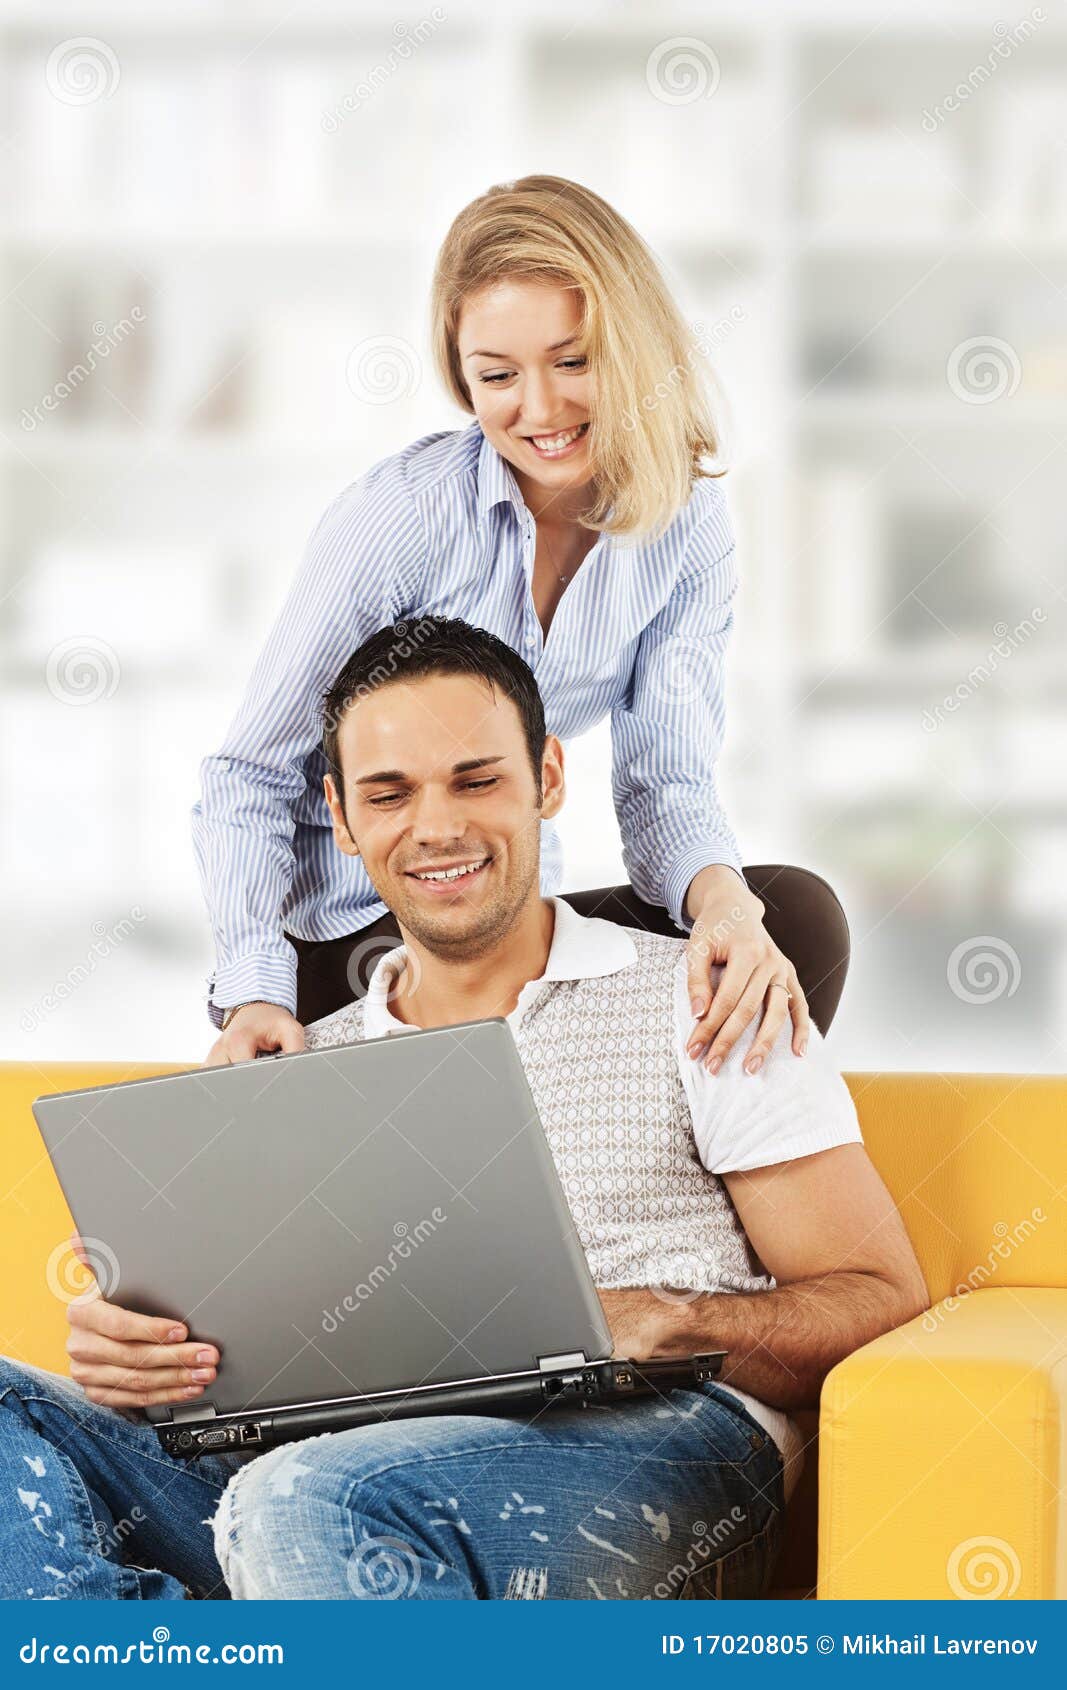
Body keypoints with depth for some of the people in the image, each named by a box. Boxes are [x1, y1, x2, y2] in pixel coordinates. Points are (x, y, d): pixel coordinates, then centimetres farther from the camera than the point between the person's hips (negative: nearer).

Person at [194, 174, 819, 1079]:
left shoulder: (687, 519, -5)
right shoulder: (402, 513, -19)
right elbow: (249, 774, -12)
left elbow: (667, 781, -8)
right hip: (343, 947, -5)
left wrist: (721, 897, -33)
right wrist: (255, 990, -29)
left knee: (796, 913, -20)